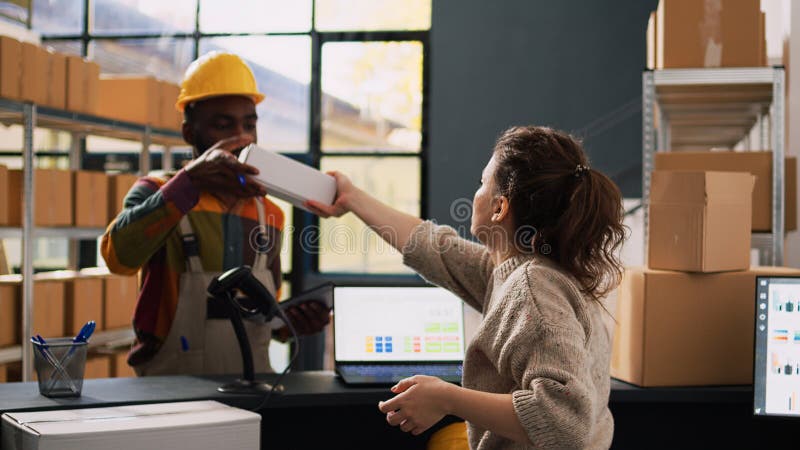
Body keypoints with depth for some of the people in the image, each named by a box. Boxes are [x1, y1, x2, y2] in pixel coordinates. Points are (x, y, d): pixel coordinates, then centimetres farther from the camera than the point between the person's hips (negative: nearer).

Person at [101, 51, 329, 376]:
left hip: (251, 385, 4)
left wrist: (290, 322, 0)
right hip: (172, 386, -4)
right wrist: (190, 180, -29)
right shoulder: (156, 194, -1)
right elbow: (119, 255, -22)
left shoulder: (269, 215, 12)